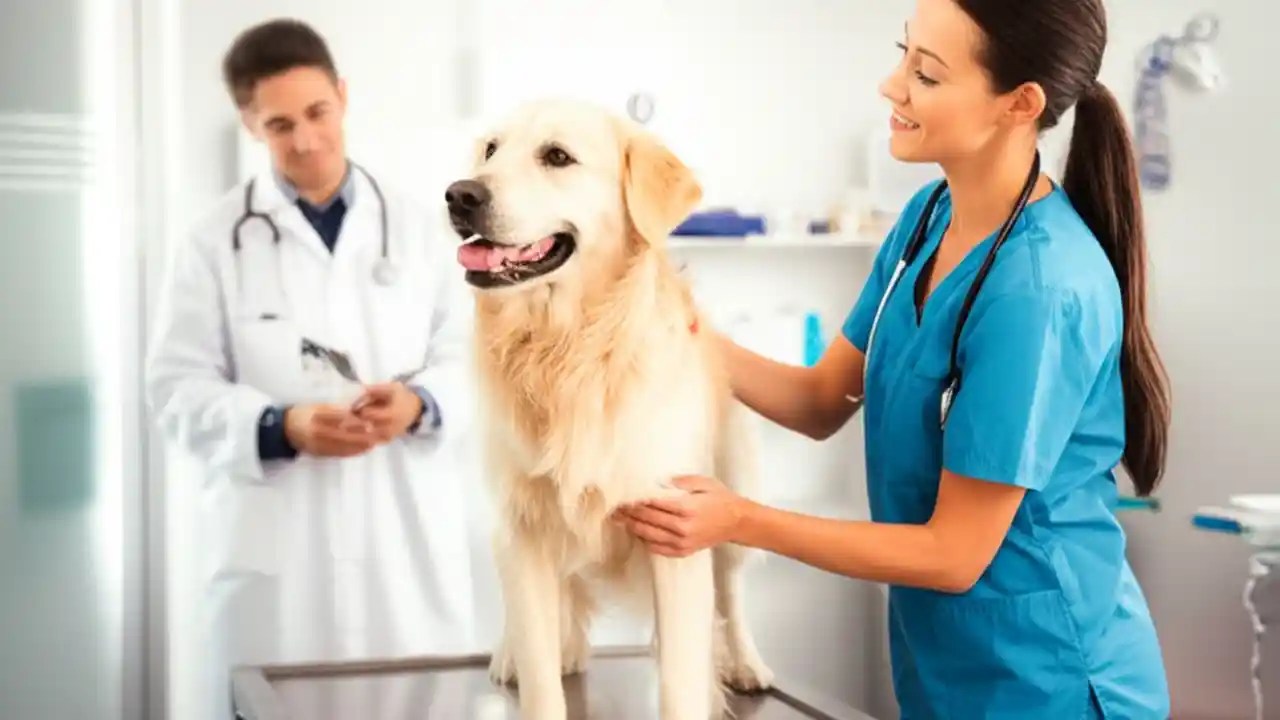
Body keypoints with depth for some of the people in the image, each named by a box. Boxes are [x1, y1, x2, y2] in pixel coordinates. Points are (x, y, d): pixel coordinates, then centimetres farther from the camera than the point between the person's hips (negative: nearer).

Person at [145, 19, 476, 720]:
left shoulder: (414, 226, 11)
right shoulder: (217, 238, 4)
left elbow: (466, 357, 8)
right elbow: (177, 385, 0)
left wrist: (419, 404, -14)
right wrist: (281, 427, -16)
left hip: (409, 540, 2)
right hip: (275, 544, -2)